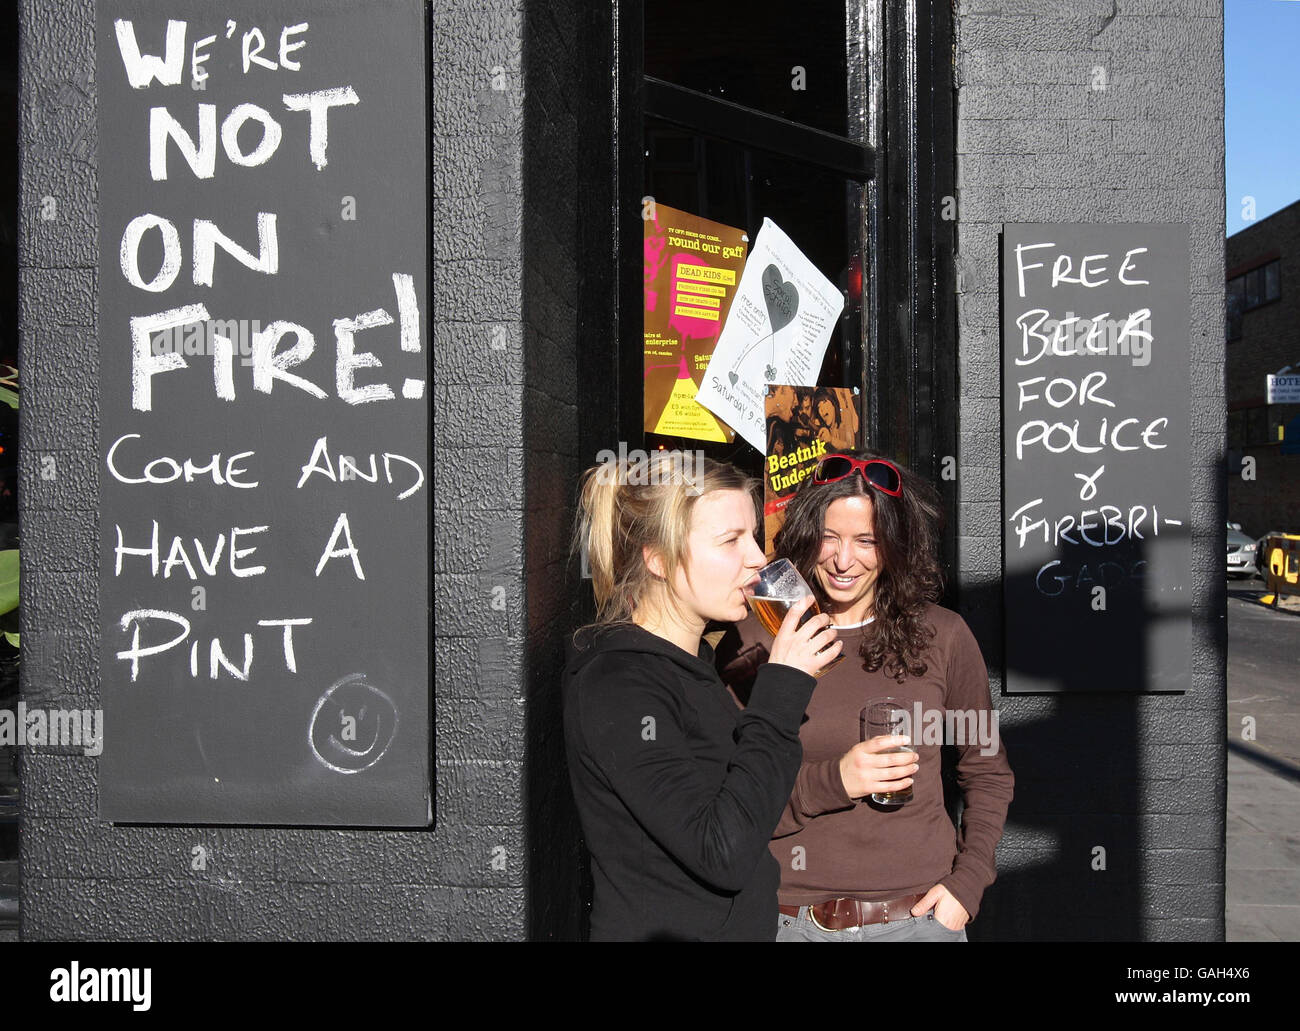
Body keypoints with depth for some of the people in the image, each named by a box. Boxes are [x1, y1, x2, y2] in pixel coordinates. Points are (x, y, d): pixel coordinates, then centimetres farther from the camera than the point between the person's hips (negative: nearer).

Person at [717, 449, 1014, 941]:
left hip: (919, 916, 1)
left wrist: (966, 885, -2)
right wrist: (830, 782, -18)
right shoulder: (750, 645, -6)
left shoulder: (942, 636, -2)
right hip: (791, 918, 0)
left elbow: (988, 774, 9)